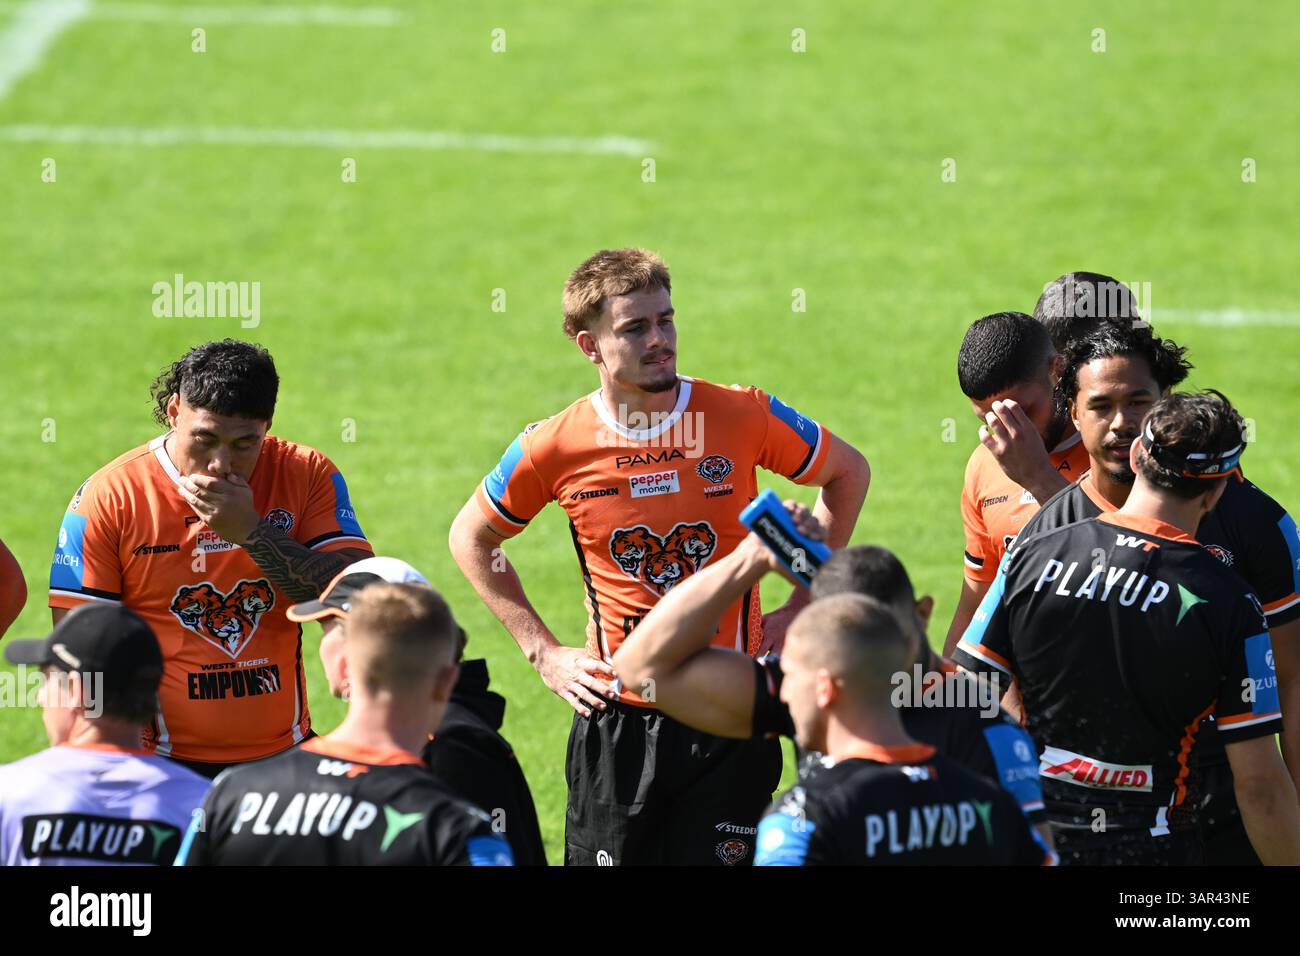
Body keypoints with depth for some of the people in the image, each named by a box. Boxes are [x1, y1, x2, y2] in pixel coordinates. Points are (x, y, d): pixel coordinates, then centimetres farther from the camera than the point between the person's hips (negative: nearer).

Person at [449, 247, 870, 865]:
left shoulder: (744, 417, -6)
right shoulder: (553, 449, -5)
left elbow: (848, 473, 12)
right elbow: (471, 537, 13)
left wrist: (803, 606, 7)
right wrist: (542, 652, 6)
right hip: (616, 717, 0)